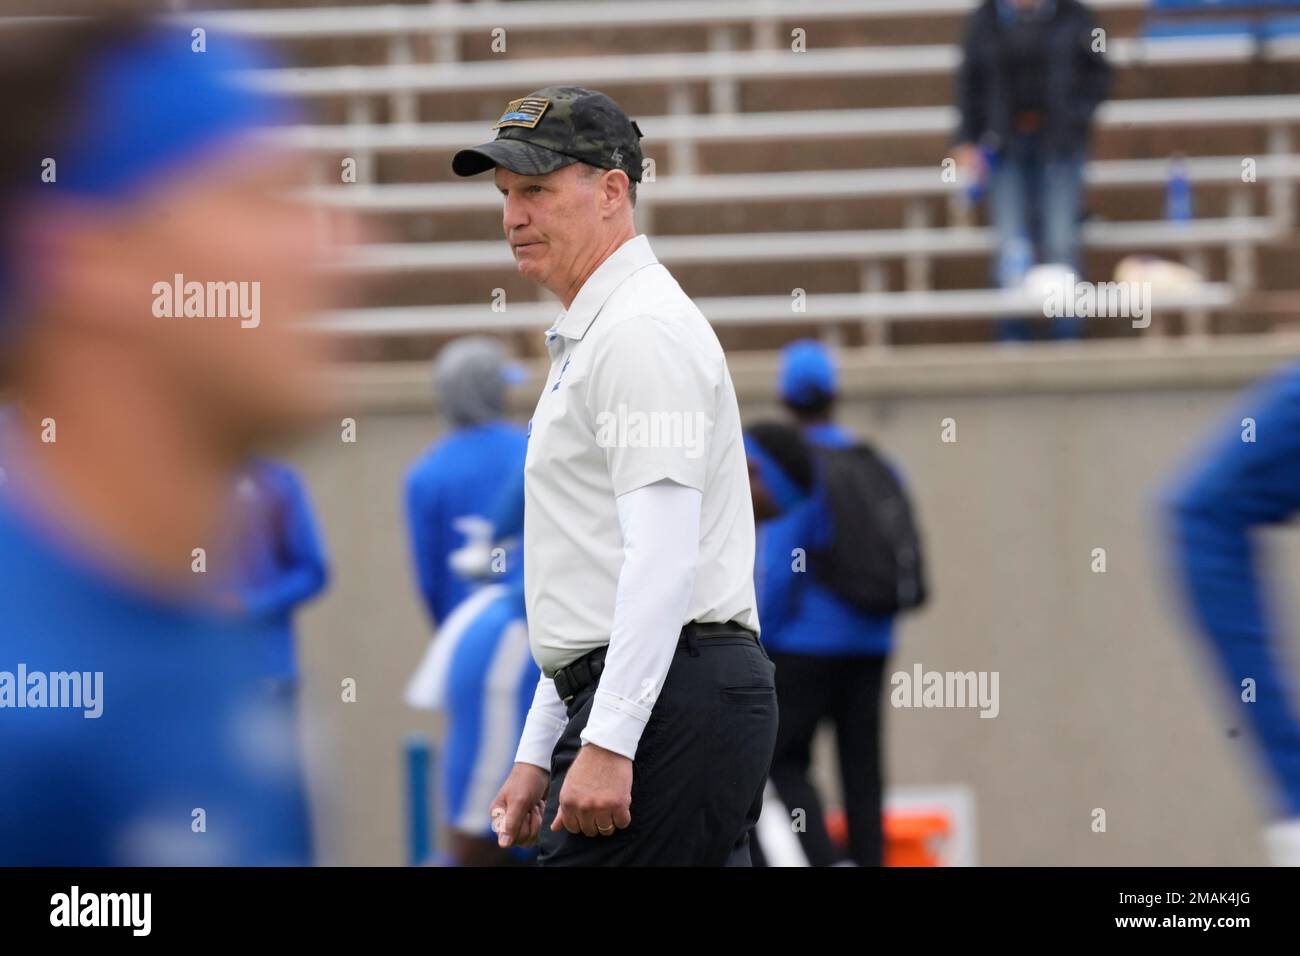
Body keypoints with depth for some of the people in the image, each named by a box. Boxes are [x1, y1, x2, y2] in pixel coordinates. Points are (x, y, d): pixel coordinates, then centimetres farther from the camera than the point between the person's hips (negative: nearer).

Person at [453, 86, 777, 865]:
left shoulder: (642, 330, -10)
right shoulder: (589, 337, 24)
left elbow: (664, 558, -20)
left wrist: (607, 743, -24)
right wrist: (538, 754, 24)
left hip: (669, 701, -11)